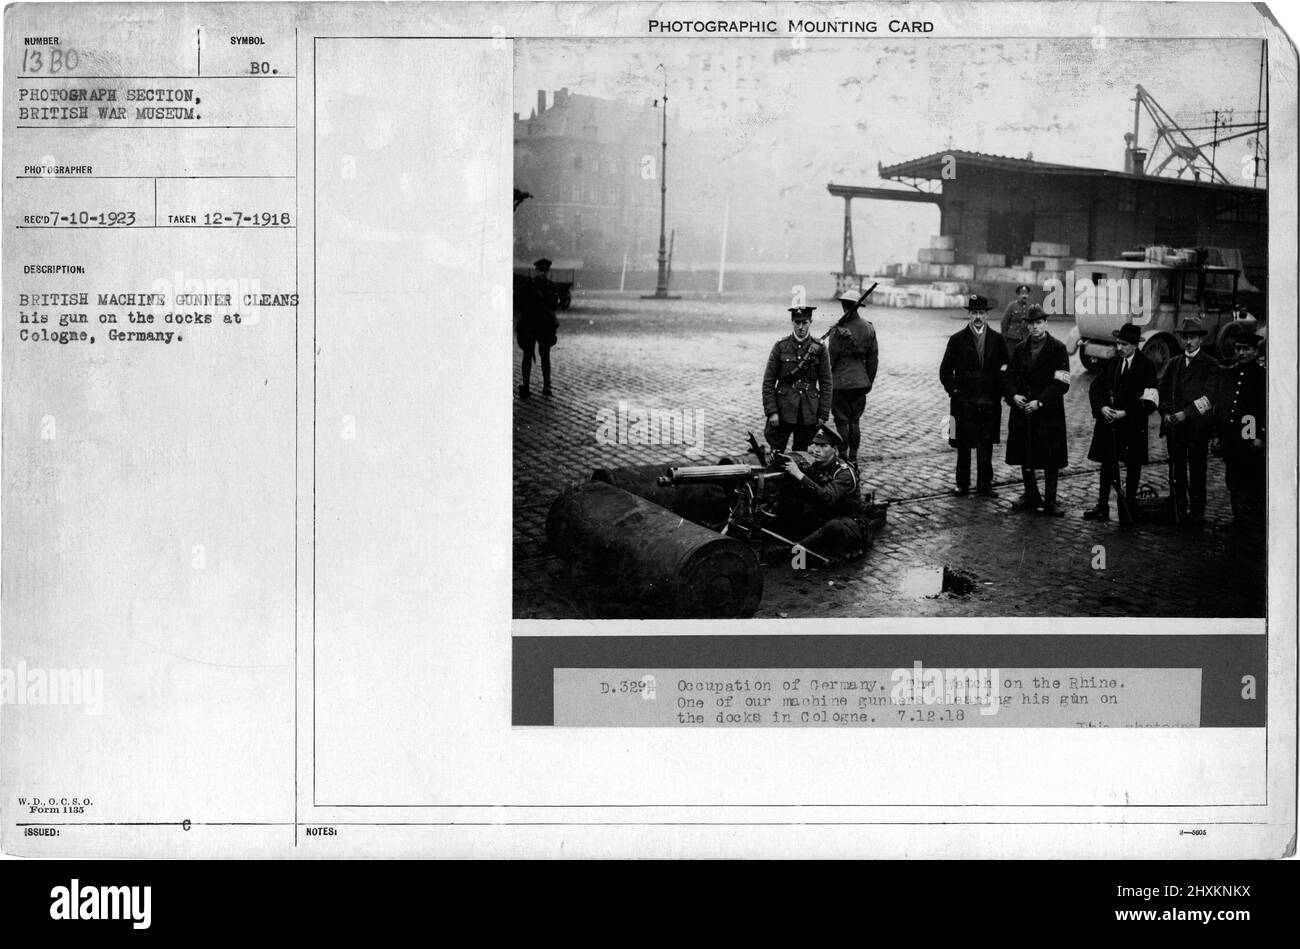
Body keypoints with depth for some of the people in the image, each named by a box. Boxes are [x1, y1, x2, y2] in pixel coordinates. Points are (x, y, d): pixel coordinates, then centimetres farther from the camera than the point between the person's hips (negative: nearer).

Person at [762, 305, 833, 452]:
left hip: (808, 414, 1)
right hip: (783, 410, -1)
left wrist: (823, 415, -1)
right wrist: (771, 411, -8)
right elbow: (768, 382, -1)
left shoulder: (819, 349, 1)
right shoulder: (781, 346, -1)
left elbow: (826, 384, 4)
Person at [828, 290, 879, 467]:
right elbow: (873, 358, 8)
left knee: (842, 421, 2)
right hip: (860, 382, 5)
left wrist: (827, 378, 5)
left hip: (841, 381, -5)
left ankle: (843, 457, 2)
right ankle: (853, 458, 15)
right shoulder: (868, 329, 2)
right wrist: (869, 381, 17)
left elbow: (831, 357, -10)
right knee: (854, 421, 13)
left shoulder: (839, 329, -14)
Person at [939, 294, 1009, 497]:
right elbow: (945, 371, 5)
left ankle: (984, 484, 13)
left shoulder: (997, 340, 6)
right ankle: (963, 484, 13)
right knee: (963, 446, 4)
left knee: (986, 446, 5)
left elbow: (1005, 367, 10)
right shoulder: (957, 340, 2)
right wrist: (954, 391, -6)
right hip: (964, 402, -1)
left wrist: (999, 393, -1)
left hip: (990, 403, 1)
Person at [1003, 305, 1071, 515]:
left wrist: (1040, 402, -18)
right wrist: (1013, 395, -11)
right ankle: (1031, 496, 23)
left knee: (1051, 460, 0)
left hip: (1049, 413, -4)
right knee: (1025, 457, 10)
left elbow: (1061, 383, -10)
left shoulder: (1058, 349, -5)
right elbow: (1008, 377, 10)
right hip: (1022, 411, 4)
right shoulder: (1020, 350, 10)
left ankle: (1050, 501, 7)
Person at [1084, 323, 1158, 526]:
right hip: (1108, 422, 4)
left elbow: (1149, 401, -13)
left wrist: (1125, 414, -20)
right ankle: (1102, 507, 14)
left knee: (1132, 466, 7)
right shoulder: (1112, 363, 7)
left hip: (1133, 425, -4)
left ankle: (1129, 508, 16)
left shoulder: (1146, 367, -7)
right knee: (1107, 464, 8)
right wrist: (1102, 407, -12)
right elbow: (1095, 386, 6)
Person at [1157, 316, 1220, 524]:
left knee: (1197, 472, -1)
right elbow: (1161, 392, 11)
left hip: (1197, 427, -4)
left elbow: (1207, 399, -10)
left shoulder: (1210, 366, 0)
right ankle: (1179, 511, 11)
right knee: (1176, 472, 4)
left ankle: (1196, 513, 6)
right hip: (1174, 427, 4)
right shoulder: (1172, 364, 16)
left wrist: (1184, 414, -18)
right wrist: (1166, 413, -7)